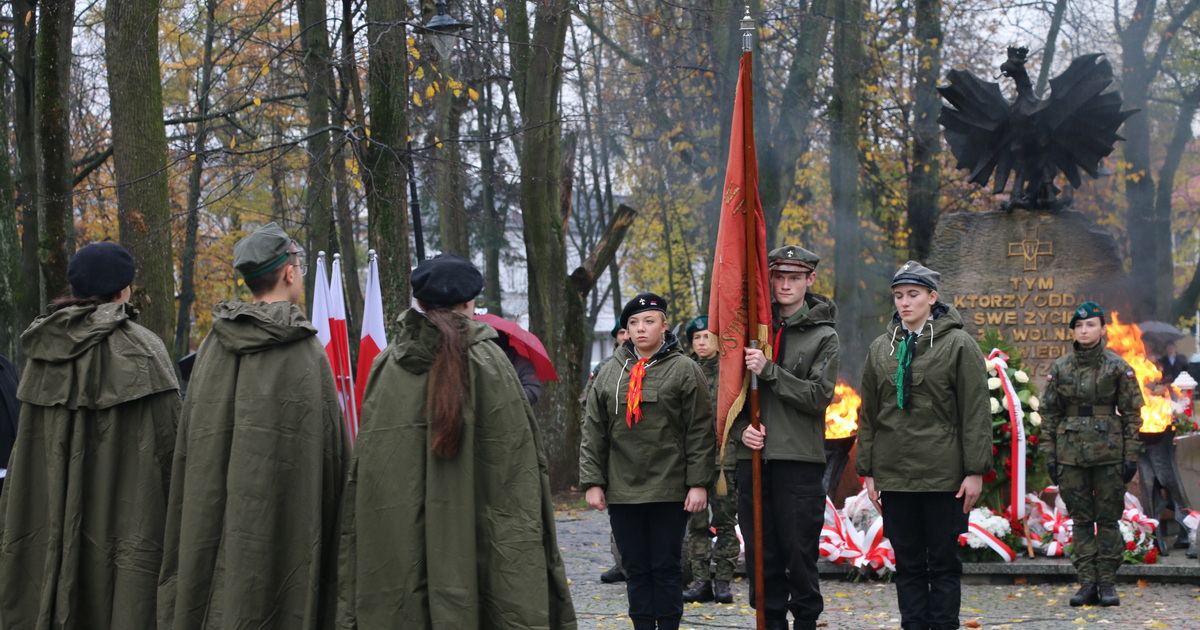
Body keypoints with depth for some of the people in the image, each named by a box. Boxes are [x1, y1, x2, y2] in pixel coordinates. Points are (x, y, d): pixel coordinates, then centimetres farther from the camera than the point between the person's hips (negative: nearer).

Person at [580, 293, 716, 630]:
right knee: (636, 568, 8)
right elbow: (593, 434, 10)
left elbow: (701, 431, -3)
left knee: (666, 567, 2)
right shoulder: (610, 373, 10)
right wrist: (592, 482, 3)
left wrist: (699, 483, -9)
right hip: (622, 489, 3)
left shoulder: (684, 370, 0)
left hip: (669, 490, -3)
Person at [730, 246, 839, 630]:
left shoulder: (823, 336, 3)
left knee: (799, 551, -2)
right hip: (752, 455, 3)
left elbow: (818, 396, -8)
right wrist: (740, 428, -3)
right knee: (761, 554, 6)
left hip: (800, 458, -3)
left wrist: (769, 370, -15)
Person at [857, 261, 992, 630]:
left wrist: (975, 471, -9)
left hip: (943, 476, -4)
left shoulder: (958, 345, -2)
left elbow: (976, 413, -5)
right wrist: (867, 471, 8)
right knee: (907, 564, 8)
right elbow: (868, 415, 13)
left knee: (944, 563, 3)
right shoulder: (881, 349, 11)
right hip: (894, 476, 4)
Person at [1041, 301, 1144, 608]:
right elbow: (1049, 413, 9)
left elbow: (1132, 413, 2)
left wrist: (1131, 456, -3)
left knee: (1108, 518, 0)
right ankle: (1088, 583, 8)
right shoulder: (1060, 368, 7)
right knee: (1081, 519, 4)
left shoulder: (1118, 367, 1)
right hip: (1071, 452, 2)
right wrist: (1050, 455, 4)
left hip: (1108, 452, -2)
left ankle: (1108, 583, 6)